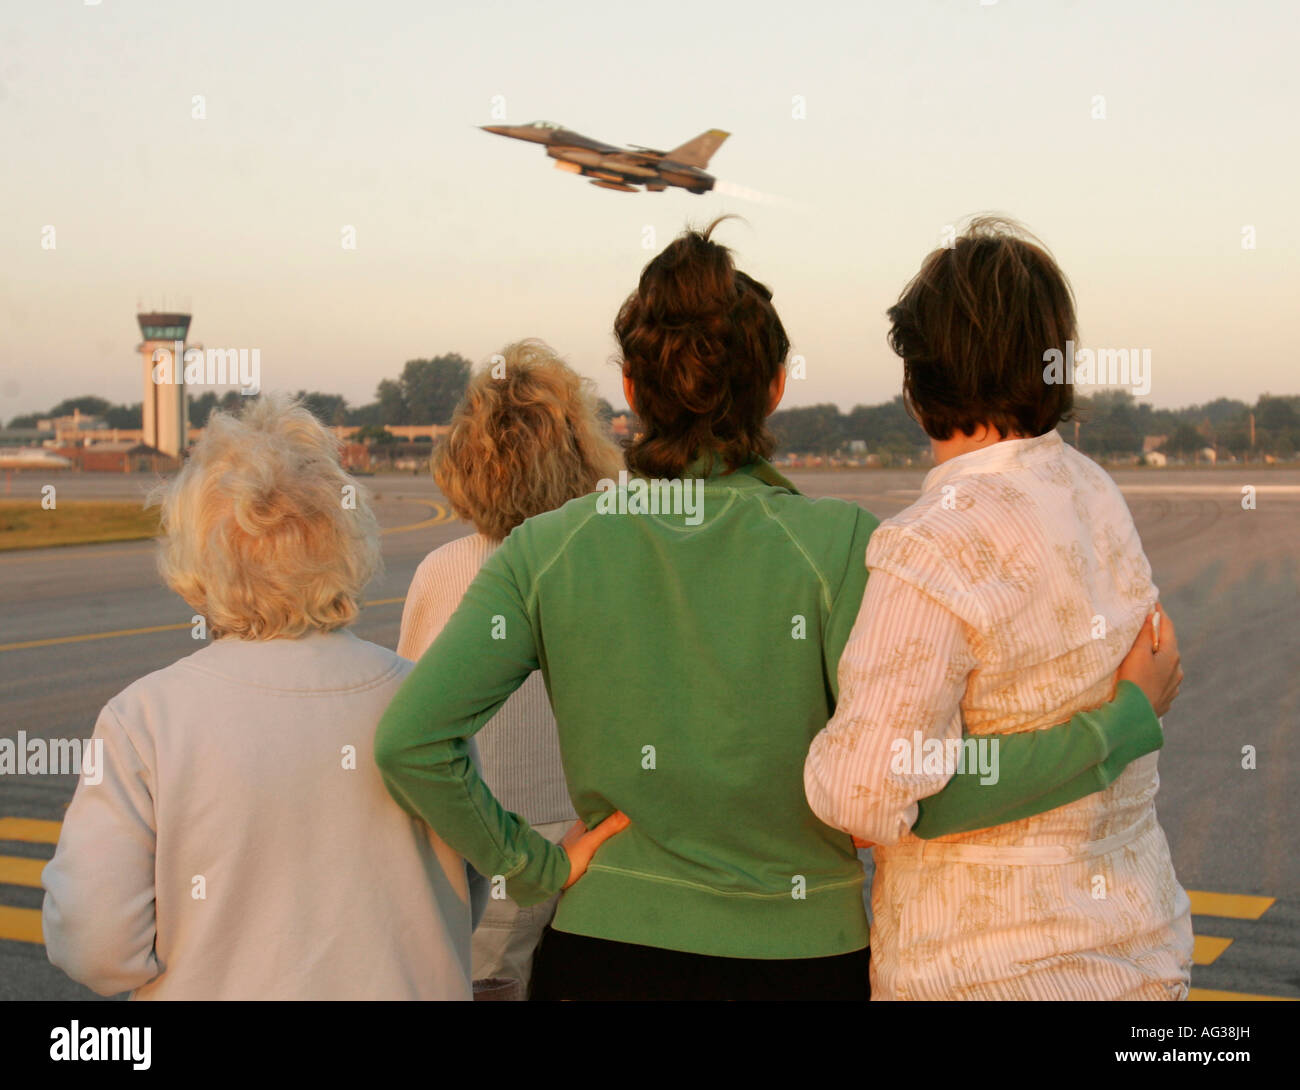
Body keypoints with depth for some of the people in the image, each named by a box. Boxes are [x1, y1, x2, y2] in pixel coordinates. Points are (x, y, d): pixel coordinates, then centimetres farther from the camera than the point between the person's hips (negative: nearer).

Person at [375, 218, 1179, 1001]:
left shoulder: (545, 551, -7)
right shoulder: (838, 545, -14)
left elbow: (409, 739, -14)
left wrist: (537, 867, -2)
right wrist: (1131, 713, -11)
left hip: (604, 955, 2)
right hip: (797, 961, -1)